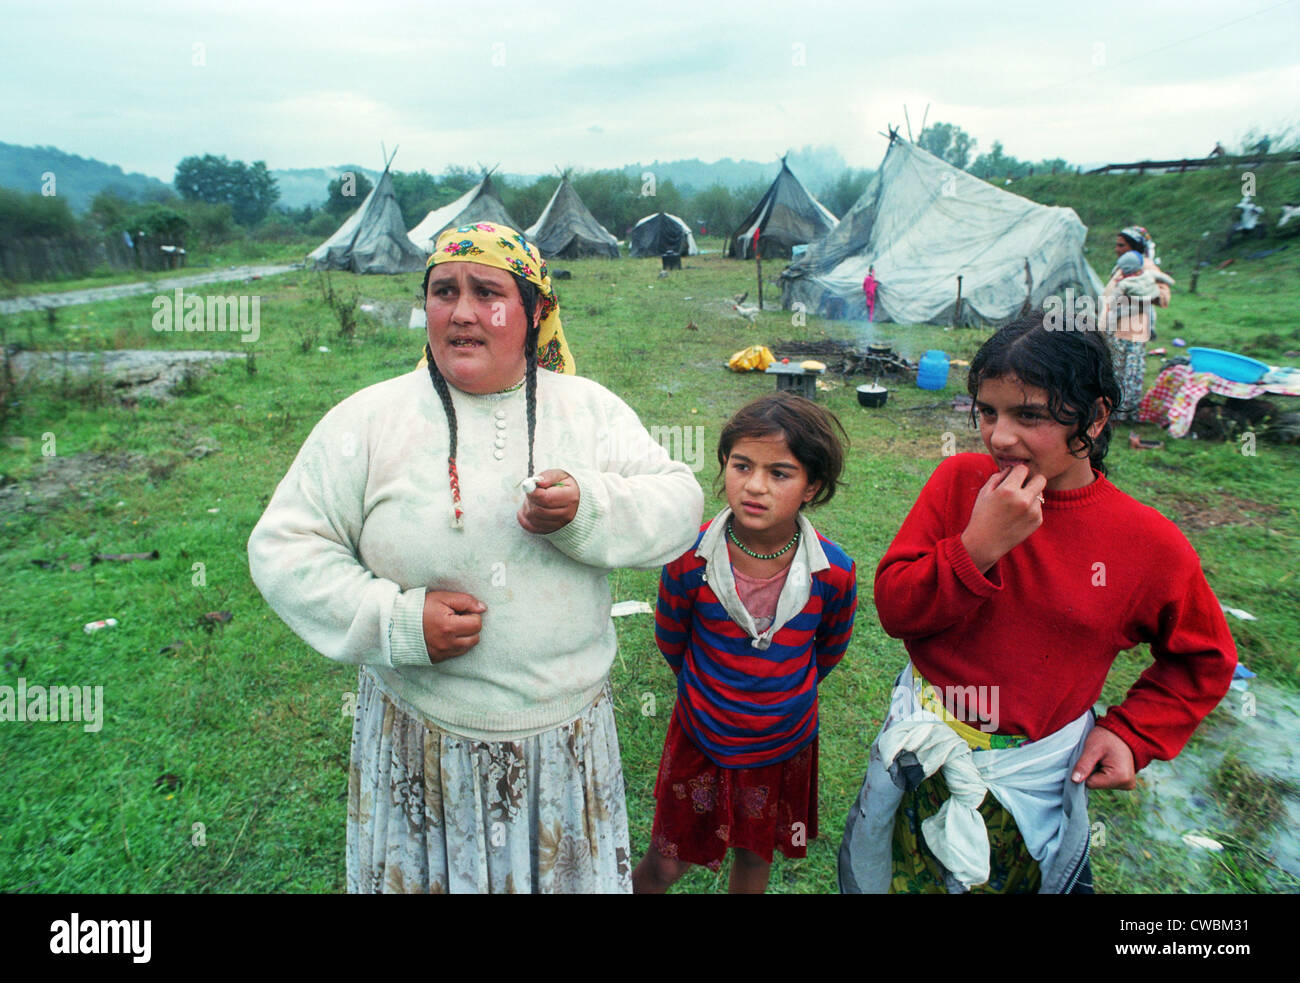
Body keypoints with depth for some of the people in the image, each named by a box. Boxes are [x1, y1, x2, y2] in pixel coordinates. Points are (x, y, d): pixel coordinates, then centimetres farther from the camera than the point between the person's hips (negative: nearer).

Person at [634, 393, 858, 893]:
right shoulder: (690, 559, -23)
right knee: (667, 864, 13)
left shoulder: (834, 572, -20)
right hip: (702, 738, -1)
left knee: (755, 855, 23)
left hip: (784, 743, 1)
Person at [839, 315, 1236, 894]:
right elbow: (894, 606, -15)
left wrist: (1131, 734, -8)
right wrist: (978, 546, -28)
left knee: (1006, 877, 22)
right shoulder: (959, 480, -13)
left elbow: (1203, 659, 3)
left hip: (1034, 775, -1)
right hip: (926, 752, 2)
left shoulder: (1152, 546, -15)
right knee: (887, 872, 22)